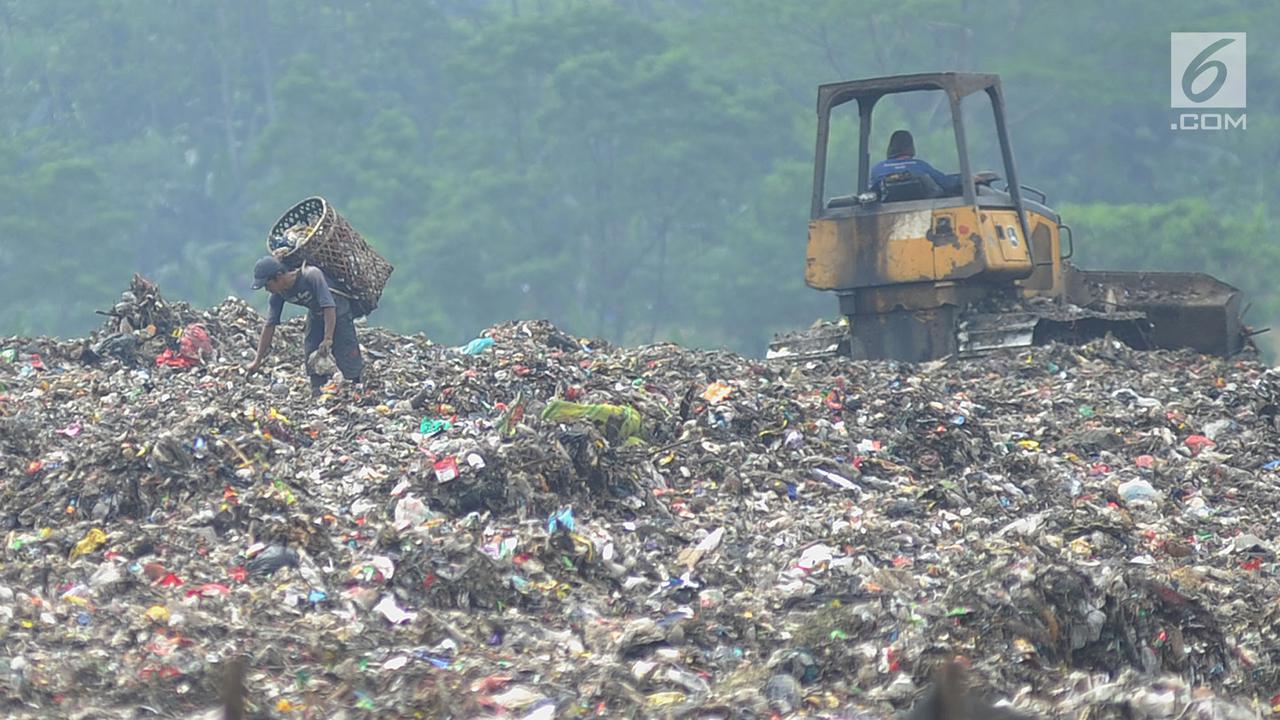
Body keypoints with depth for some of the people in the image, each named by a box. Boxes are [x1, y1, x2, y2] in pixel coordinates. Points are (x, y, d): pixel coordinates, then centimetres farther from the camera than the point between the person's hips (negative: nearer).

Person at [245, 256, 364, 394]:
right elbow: (269, 325, -9)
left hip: (338, 313, -6)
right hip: (316, 316, 6)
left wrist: (328, 339, -39)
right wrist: (257, 361, -9)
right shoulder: (279, 294, -14)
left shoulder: (312, 276, -35)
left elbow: (329, 306, -36)